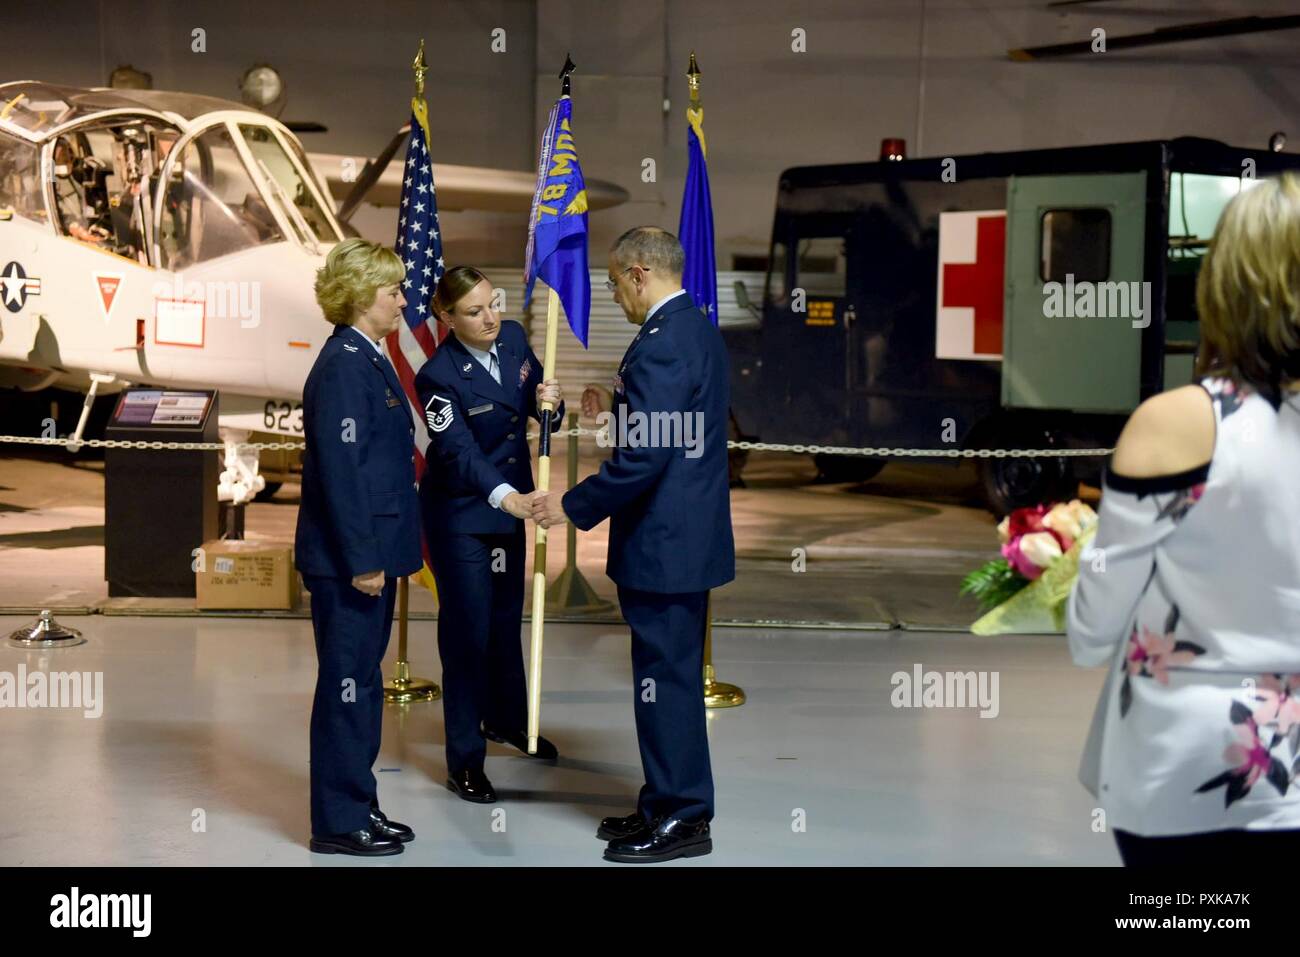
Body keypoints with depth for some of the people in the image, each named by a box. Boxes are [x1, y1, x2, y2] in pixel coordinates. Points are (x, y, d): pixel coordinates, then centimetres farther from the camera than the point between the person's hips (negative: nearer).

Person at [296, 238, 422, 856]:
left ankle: (358, 806, 26)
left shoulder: (367, 360, 13)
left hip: (370, 552, 10)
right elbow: (340, 468, -21)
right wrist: (362, 560, -21)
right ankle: (339, 822, 7)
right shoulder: (343, 366, -17)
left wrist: (379, 553, 16)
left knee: (361, 681, 16)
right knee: (348, 683, -2)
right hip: (349, 557, -10)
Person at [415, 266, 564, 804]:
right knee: (467, 628, -2)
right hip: (460, 514, -7)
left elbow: (539, 413, 6)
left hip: (511, 499, 7)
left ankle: (506, 719, 42)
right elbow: (460, 454, -32)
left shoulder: (513, 339, -4)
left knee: (506, 614, 22)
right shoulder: (439, 376, -24)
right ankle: (465, 760, 7)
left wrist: (549, 404, -18)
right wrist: (506, 496, -48)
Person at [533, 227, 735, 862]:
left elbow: (643, 458, -25)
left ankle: (680, 820, 7)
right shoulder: (698, 329, 12)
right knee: (673, 676, 16)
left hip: (663, 542, -10)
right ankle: (669, 806, 26)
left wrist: (571, 507, -15)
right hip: (687, 536, 10)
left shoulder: (662, 343, -20)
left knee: (666, 678, -2)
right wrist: (620, 407, 11)